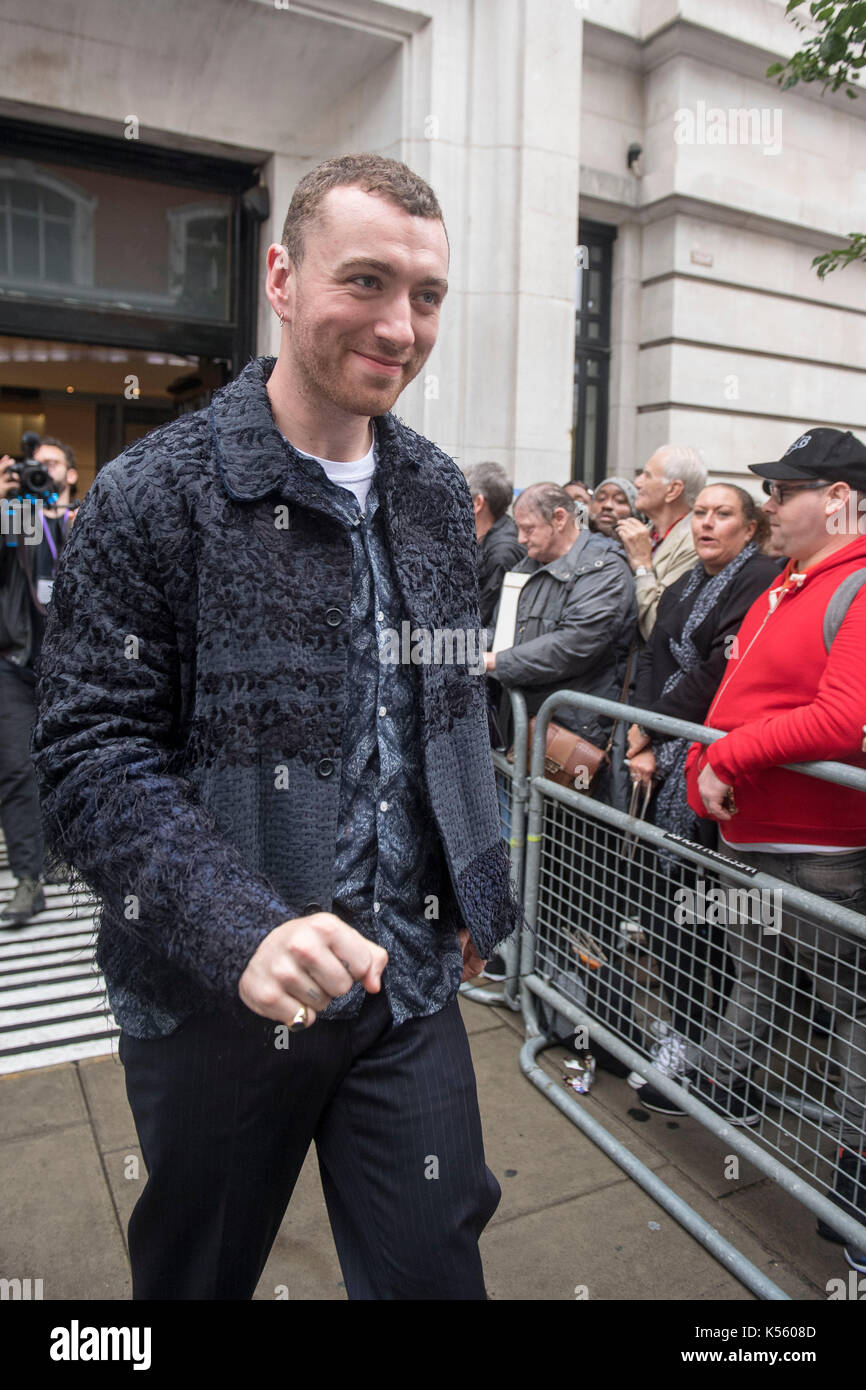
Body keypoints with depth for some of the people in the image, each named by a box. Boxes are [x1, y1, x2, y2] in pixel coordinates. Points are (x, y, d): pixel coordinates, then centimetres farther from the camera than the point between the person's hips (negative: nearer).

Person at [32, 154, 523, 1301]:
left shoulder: (436, 492, 4)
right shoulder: (155, 496, -14)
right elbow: (93, 757, -17)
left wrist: (478, 893, 13)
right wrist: (241, 928, -30)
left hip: (408, 980, 4)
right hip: (219, 995, -3)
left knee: (435, 1269, 14)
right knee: (199, 1274, 23)